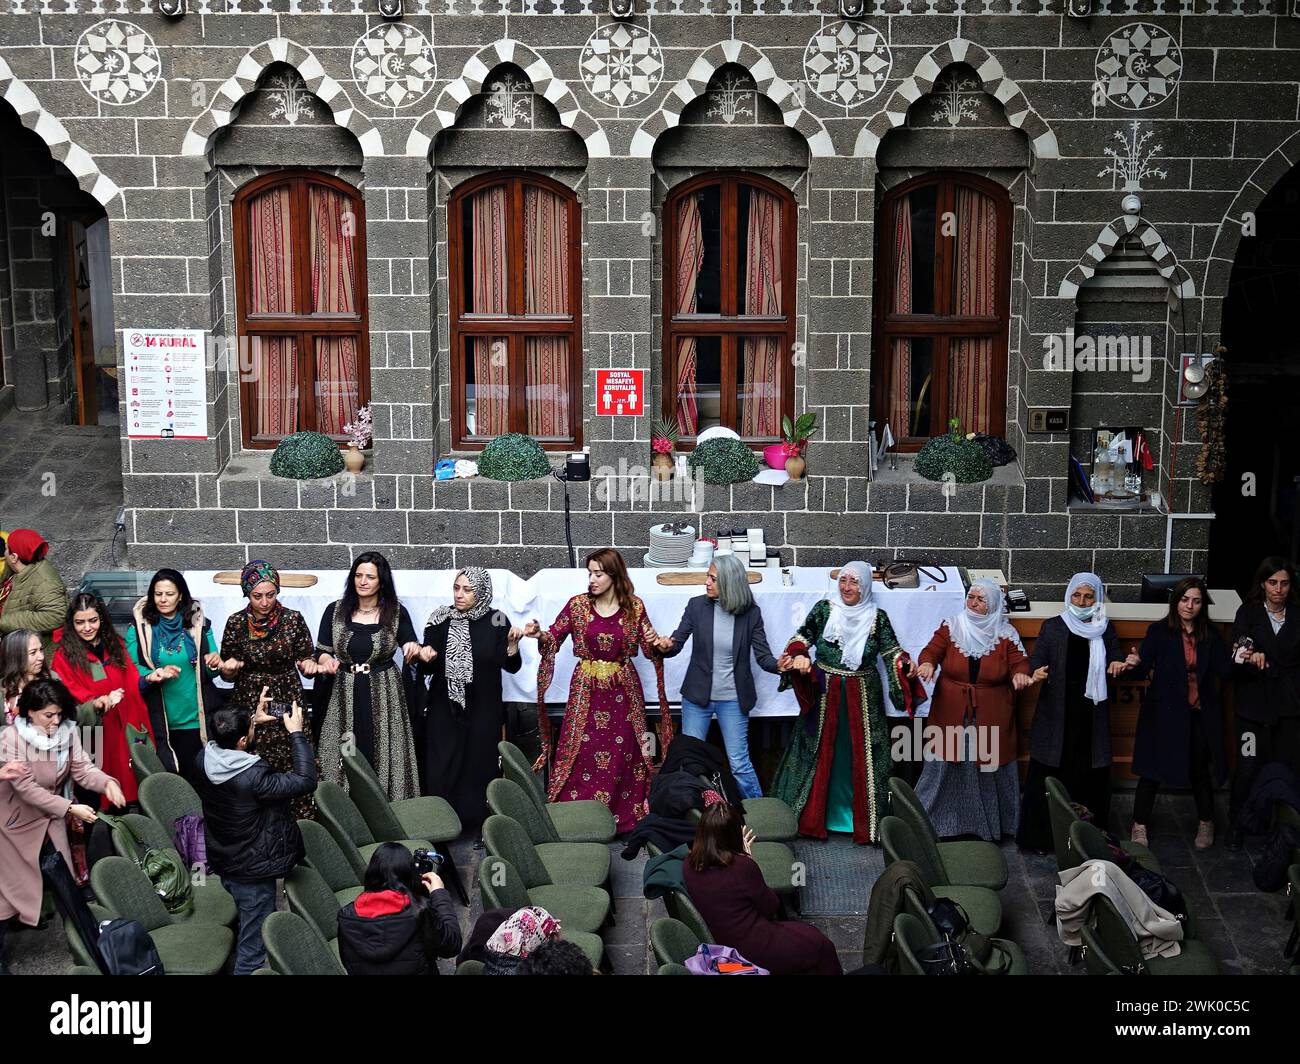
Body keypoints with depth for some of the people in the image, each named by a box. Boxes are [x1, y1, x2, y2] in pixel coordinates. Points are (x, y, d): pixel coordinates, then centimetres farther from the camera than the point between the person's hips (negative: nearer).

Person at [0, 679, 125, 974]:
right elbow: (27, 788, -28)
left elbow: (82, 768, -16)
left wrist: (107, 783, -37)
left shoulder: (67, 730, -12)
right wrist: (70, 808, -33)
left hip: (50, 817, 4)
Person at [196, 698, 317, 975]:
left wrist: (254, 719, 3)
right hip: (252, 872, -8)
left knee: (252, 927, 30)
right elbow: (306, 781, -26)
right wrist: (296, 733, -21)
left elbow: (227, 745, 13)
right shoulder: (253, 778, -33)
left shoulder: (205, 759, -12)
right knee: (253, 951, 7)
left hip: (223, 863, 8)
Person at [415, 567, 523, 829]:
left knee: (479, 768, 2)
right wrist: (425, 657, -16)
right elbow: (427, 669, 6)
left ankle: (477, 823, 14)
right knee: (441, 768, 1)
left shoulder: (496, 621, -3)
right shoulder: (440, 619, 2)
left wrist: (513, 643, -24)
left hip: (483, 710, -1)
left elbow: (511, 666, -6)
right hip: (444, 709, 1)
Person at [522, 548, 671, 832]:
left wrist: (655, 643, -17)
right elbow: (555, 637, -3)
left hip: (622, 691, 0)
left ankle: (623, 820, 14)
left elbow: (649, 649, 5)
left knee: (621, 755, 3)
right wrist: (540, 635, -23)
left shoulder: (634, 607, 0)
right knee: (581, 753, -2)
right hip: (586, 689, 0)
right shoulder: (578, 604, -1)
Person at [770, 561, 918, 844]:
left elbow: (892, 652, 1)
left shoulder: (877, 617, 1)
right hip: (824, 693, 0)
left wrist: (906, 666, -19)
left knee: (862, 756, 1)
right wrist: (798, 656, -19)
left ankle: (865, 823, 9)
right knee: (820, 753, 5)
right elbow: (801, 639, 1)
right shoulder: (824, 609, 1)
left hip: (863, 698, 0)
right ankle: (813, 817, 15)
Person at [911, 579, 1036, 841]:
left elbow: (1019, 662, -6)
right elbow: (932, 650, -9)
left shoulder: (1006, 635, 0)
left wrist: (1020, 674, -31)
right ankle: (940, 821, 18)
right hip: (952, 715, 0)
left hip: (991, 719, 0)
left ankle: (990, 824, 21)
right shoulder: (950, 628, 1)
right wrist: (927, 663, -32)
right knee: (946, 768, 6)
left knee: (989, 768, 7)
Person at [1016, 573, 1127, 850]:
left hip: (1091, 714, 1)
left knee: (1089, 775, 0)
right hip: (1056, 712, -1)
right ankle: (1041, 834, 4)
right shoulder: (1052, 627, 7)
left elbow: (1116, 657, 0)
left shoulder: (1105, 629, 11)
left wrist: (1118, 664, -23)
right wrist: (1037, 671, -24)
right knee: (1048, 773, -3)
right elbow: (1037, 659, -1)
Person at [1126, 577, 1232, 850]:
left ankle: (1206, 823, 31)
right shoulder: (1159, 631, -6)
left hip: (1201, 714, 2)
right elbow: (1143, 670, -14)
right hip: (1164, 712, -2)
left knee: (1200, 770, 11)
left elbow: (1224, 671, -2)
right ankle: (1140, 825, 18)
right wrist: (1134, 665, -36)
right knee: (1152, 769, 4)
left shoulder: (1211, 634, 2)